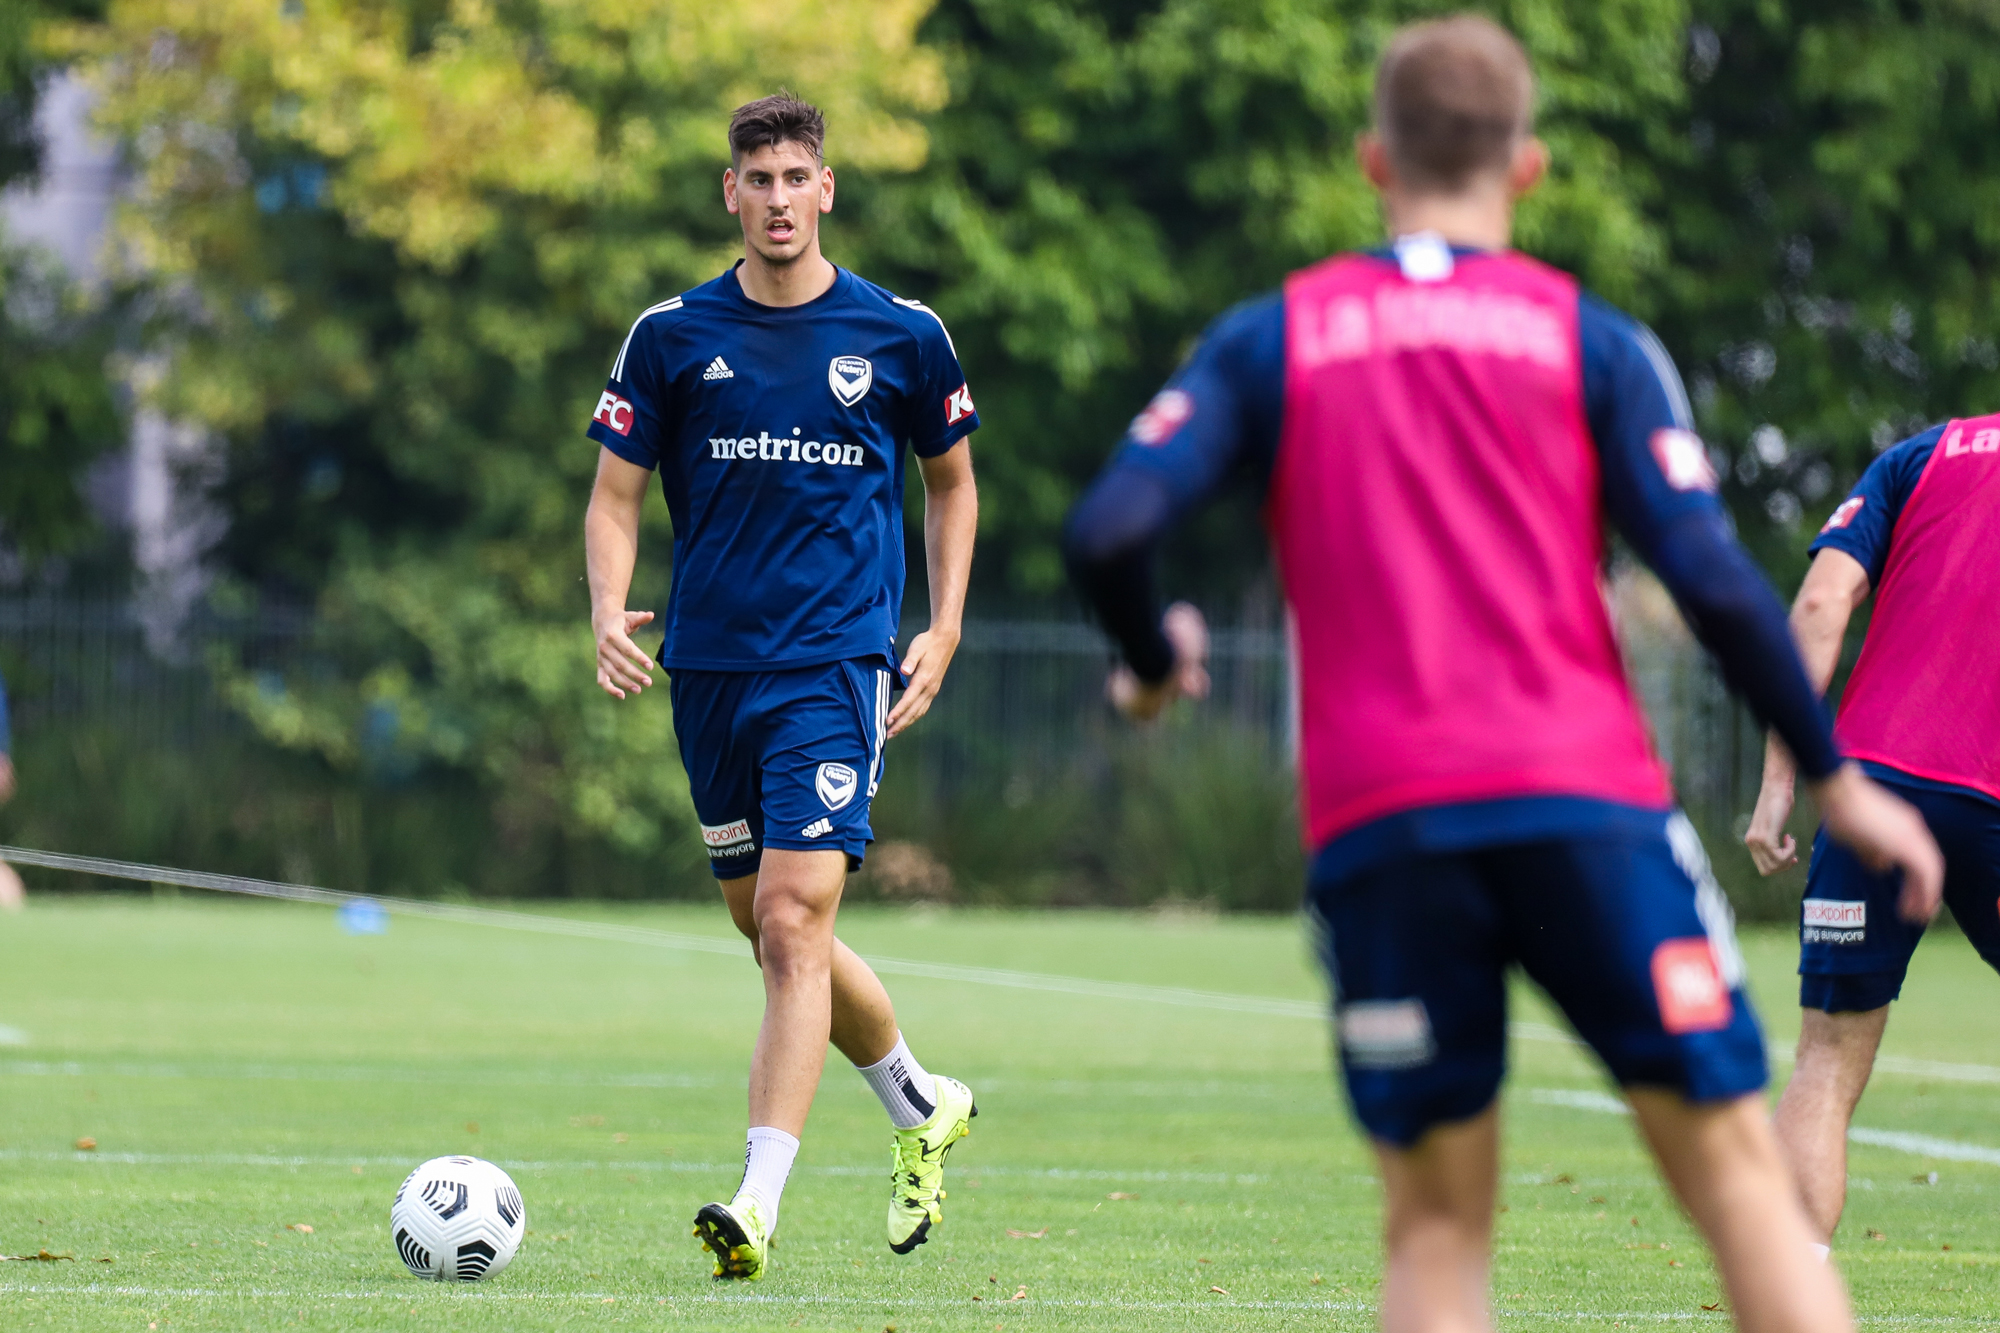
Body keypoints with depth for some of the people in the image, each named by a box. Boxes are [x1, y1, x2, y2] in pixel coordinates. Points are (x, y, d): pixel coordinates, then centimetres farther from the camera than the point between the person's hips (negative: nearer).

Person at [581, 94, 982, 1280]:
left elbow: (952, 480, 15)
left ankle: (759, 1205, -19)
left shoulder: (902, 336, 1)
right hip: (709, 667, 4)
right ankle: (923, 1106, 38)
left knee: (794, 919, -17)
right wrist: (609, 609, -13)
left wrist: (944, 629, 6)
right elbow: (617, 493, 6)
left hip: (837, 665, -4)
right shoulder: (672, 337, 3)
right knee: (764, 923, 13)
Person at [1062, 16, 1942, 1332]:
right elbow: (1714, 579, -1)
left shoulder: (1270, 340, 10)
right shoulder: (1591, 340, 7)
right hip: (1582, 802, -1)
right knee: (1734, 1166, 1)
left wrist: (1153, 668, 20)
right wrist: (1836, 779, 10)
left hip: (1375, 827, 1)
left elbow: (1108, 534, -1)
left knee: (1436, 1223, 8)